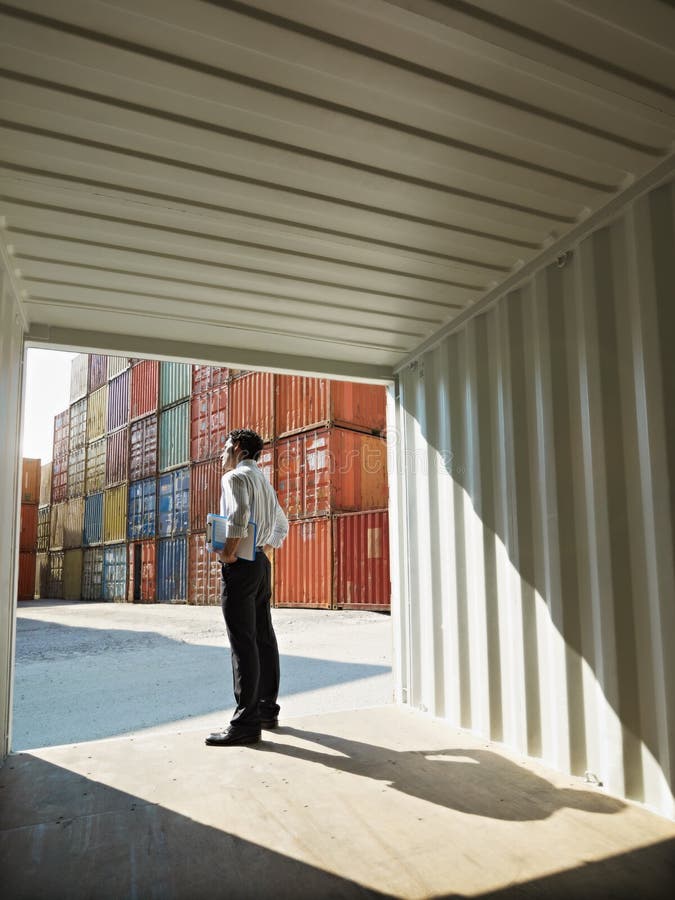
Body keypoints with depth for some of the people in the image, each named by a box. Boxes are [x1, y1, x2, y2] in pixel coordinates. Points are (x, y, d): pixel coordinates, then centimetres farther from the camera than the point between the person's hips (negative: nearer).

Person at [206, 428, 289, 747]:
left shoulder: (236, 476, -8)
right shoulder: (264, 481, 21)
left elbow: (239, 513, -28)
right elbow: (282, 525, 29)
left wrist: (228, 551, -21)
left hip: (241, 565, -10)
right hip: (261, 563, 10)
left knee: (242, 642, -9)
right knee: (263, 637, 12)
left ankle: (246, 722, -7)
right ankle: (267, 709, 20)